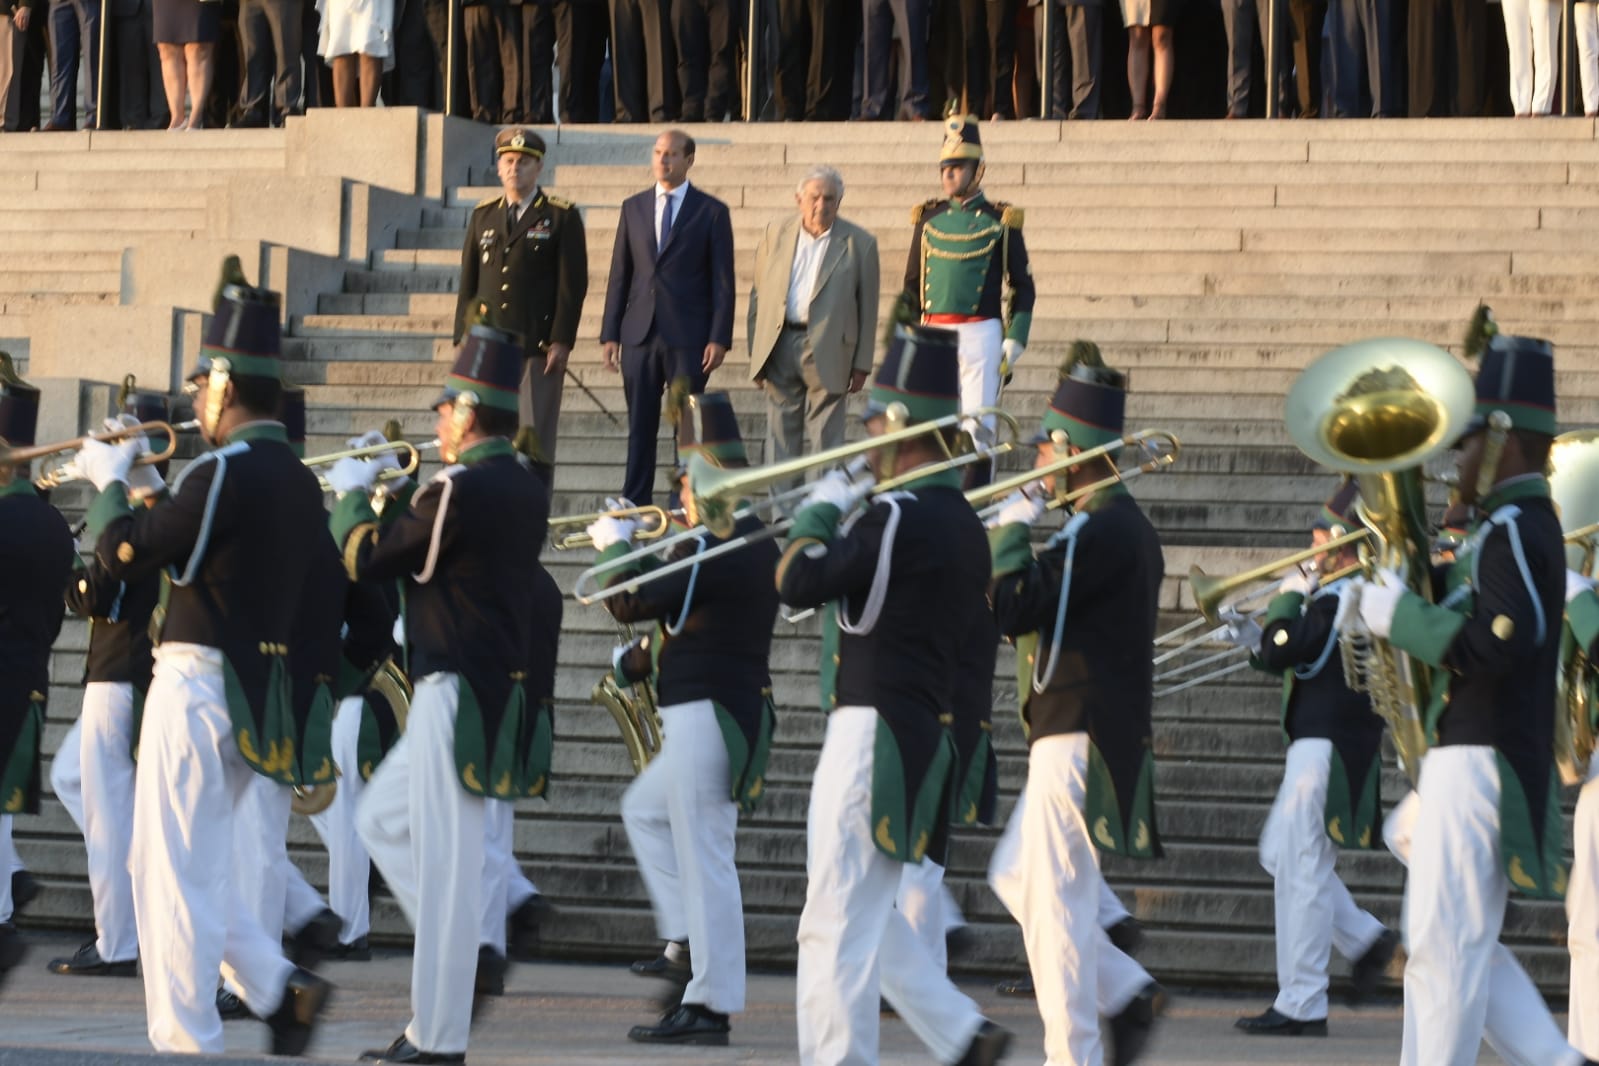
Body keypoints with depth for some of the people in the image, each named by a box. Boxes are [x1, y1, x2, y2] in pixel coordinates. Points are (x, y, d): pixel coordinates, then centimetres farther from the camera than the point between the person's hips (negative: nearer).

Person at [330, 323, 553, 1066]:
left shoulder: (457, 490, -16)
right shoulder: (529, 493, 9)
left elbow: (367, 560, -8)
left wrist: (352, 494, 9)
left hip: (458, 696, -9)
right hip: (504, 693, 9)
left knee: (447, 864, -6)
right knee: (382, 820, 22)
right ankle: (452, 951, 19)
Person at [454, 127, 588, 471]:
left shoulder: (562, 217, 2)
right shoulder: (483, 216, 14)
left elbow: (573, 284, -3)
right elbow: (468, 283, 15)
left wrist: (561, 341, -10)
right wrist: (463, 339, 8)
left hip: (539, 347, -4)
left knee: (536, 441, -5)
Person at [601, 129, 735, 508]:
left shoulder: (712, 212, 2)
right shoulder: (633, 207, 12)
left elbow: (722, 280, -1)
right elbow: (619, 274, 12)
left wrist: (719, 338, -9)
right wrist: (610, 333, 6)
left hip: (688, 337, -3)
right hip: (640, 334, 3)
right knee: (640, 426, 5)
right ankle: (634, 506, 8)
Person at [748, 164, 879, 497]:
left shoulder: (859, 243, 1)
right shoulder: (776, 234, 9)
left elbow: (867, 307, 3)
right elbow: (758, 294, 12)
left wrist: (861, 364, 0)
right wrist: (756, 353, 7)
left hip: (828, 353, -3)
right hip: (780, 345, 3)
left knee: (826, 440, 0)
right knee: (780, 436, 6)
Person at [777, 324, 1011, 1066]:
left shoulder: (899, 519, -17)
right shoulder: (961, 521, 12)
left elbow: (798, 582, -18)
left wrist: (821, 510, -1)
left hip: (874, 737, -10)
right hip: (923, 739, 10)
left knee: (837, 927, -6)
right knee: (867, 918, 20)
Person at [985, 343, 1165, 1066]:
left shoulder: (1100, 532, -18)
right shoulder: (1122, 525, 15)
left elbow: (1014, 611, -21)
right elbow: (1051, 612, 19)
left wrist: (1012, 531, -9)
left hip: (1079, 741, -10)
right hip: (1078, 739, 10)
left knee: (1055, 903, -5)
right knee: (1017, 879, 17)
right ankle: (1129, 995, 17)